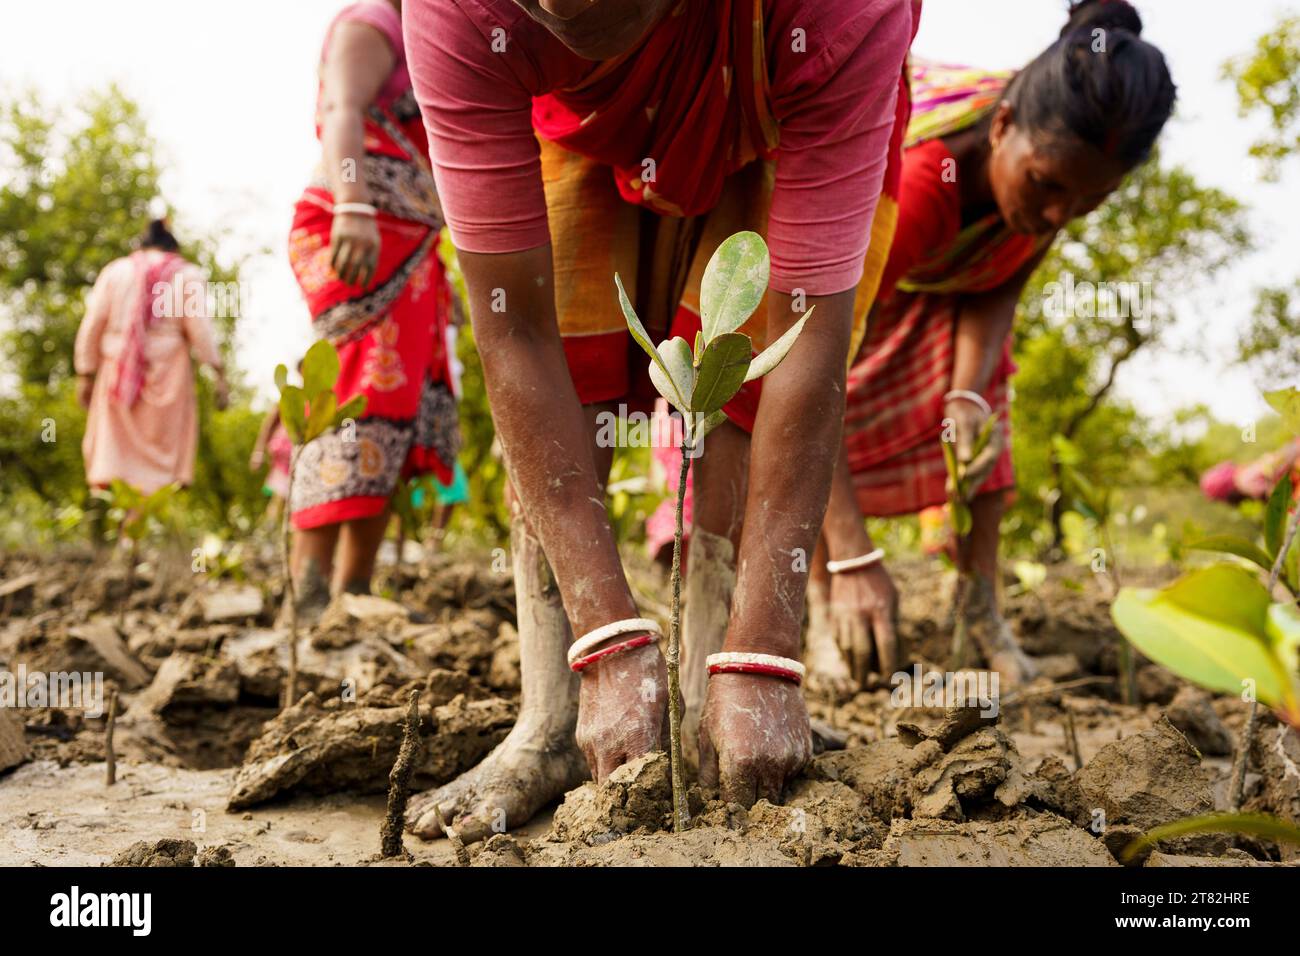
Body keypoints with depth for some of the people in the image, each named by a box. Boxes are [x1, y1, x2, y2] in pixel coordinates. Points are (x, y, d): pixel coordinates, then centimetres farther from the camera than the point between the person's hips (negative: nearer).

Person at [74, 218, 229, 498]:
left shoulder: (114, 271, 10)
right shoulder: (187, 274, 4)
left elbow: (91, 326, 5)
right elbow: (200, 328, -6)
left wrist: (85, 374, 8)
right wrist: (218, 373, -5)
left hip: (118, 371, 1)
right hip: (167, 372, -1)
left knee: (111, 445, 7)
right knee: (161, 450, 4)